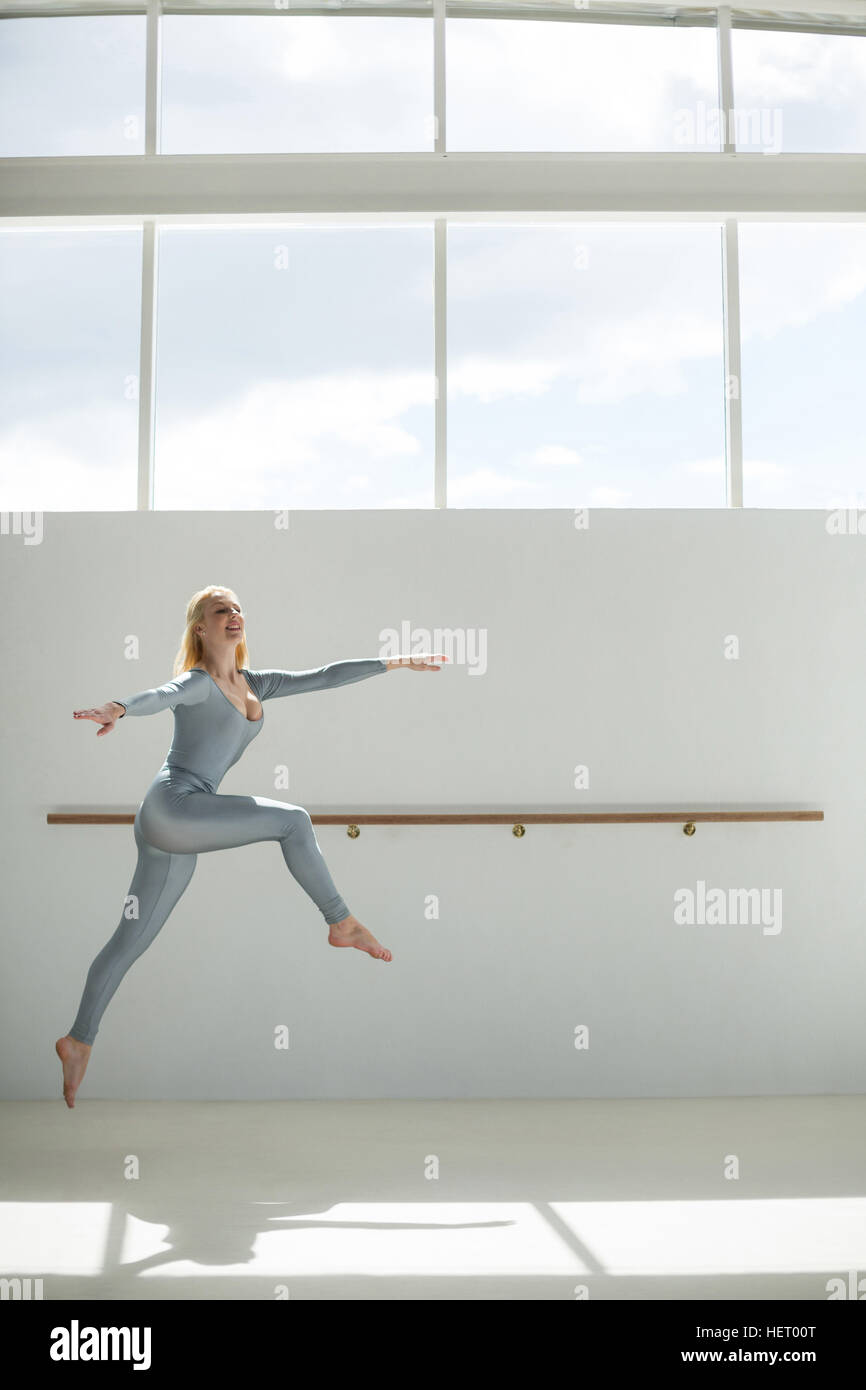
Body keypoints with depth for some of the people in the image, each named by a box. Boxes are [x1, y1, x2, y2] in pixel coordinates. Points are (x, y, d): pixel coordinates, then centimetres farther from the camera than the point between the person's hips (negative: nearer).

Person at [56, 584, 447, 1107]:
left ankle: (79, 1042, 19)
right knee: (293, 820, -11)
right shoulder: (196, 682, -5)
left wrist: (392, 663, 20)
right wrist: (118, 709, -49)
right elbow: (162, 694, -27)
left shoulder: (253, 685, 17)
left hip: (179, 832, 8)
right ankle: (342, 923, -3)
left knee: (132, 940, 11)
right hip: (174, 805, -8)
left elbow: (321, 677, 19)